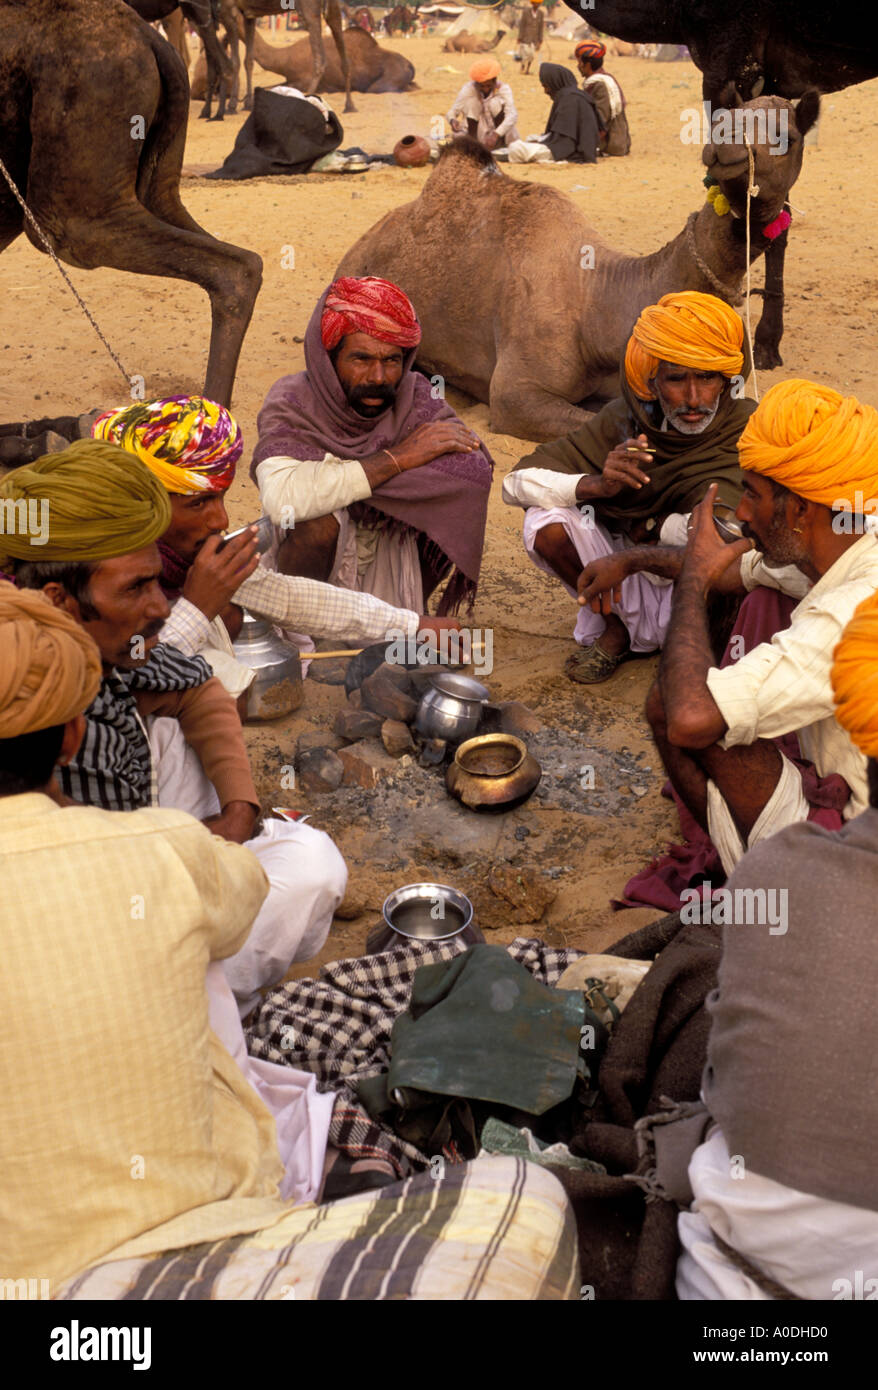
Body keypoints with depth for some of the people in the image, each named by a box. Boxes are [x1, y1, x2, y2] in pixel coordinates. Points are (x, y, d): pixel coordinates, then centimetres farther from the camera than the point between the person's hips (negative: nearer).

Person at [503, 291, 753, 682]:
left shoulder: (748, 429, -18)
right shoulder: (627, 419, -9)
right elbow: (518, 482, -11)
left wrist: (649, 524, -17)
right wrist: (596, 485, -29)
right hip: (631, 591, 4)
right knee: (547, 521, -19)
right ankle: (615, 627, 5)